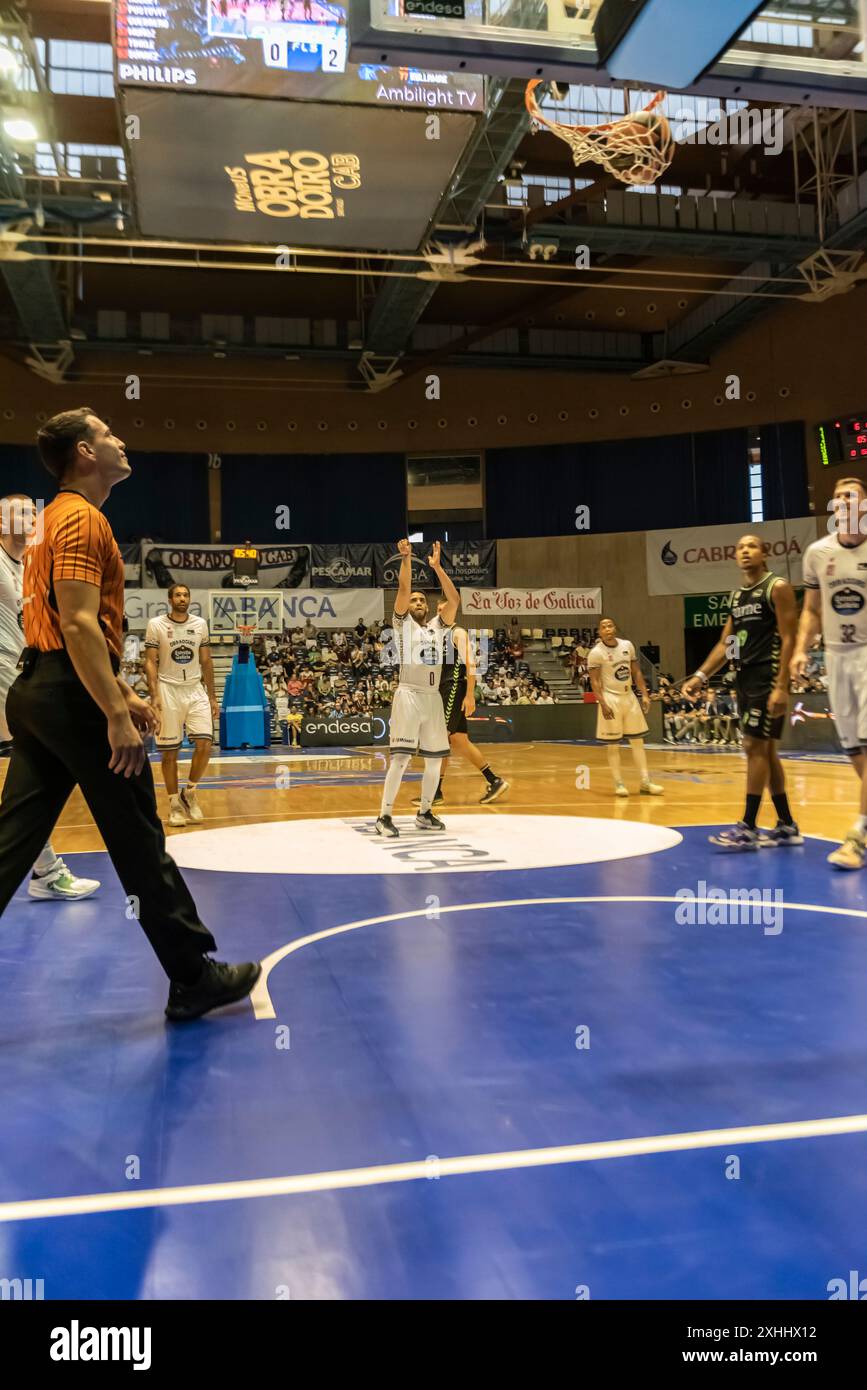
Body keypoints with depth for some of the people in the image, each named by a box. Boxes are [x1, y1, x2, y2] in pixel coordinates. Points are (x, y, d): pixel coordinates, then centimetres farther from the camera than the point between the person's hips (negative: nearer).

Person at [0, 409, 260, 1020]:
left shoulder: (56, 517, 21)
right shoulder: (83, 518, -10)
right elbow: (79, 625, -21)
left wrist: (122, 692, 25)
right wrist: (117, 715, -24)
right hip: (74, 694, -10)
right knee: (140, 844, -2)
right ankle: (194, 978, 9)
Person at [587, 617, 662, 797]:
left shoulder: (627, 645, 4)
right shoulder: (596, 652, -12)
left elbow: (636, 672, 10)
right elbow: (595, 681, -13)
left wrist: (645, 695, 3)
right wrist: (603, 704, -22)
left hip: (629, 696, 6)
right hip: (611, 698, -6)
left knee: (638, 741, 7)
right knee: (613, 744, -1)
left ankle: (645, 782, 12)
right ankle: (619, 783, 8)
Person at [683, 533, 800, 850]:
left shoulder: (778, 588, -8)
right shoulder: (736, 596, 16)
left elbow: (788, 639, -15)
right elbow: (726, 643, 16)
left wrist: (781, 686, -23)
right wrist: (700, 676, 5)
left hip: (768, 677, -9)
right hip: (745, 678, 9)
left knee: (755, 747, -10)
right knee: (765, 750, 9)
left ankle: (748, 828, -7)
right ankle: (787, 827, 16)